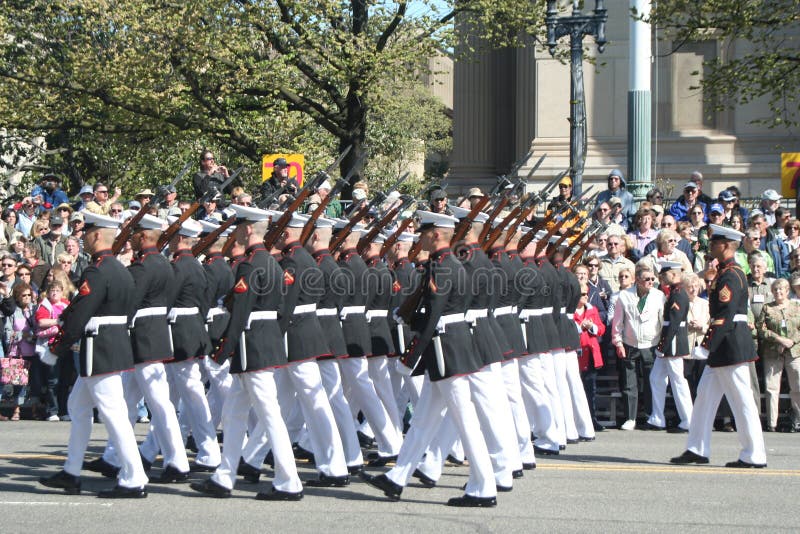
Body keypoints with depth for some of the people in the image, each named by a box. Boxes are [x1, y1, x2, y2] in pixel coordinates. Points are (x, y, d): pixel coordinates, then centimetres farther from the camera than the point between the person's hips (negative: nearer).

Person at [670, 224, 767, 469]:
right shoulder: (730, 272, 15)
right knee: (706, 394, 12)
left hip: (730, 345, -10)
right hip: (725, 347, 10)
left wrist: (706, 346, -24)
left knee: (741, 400, -5)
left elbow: (725, 315, -23)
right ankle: (697, 450, 16)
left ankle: (754, 455, -1)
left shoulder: (730, 276, -16)